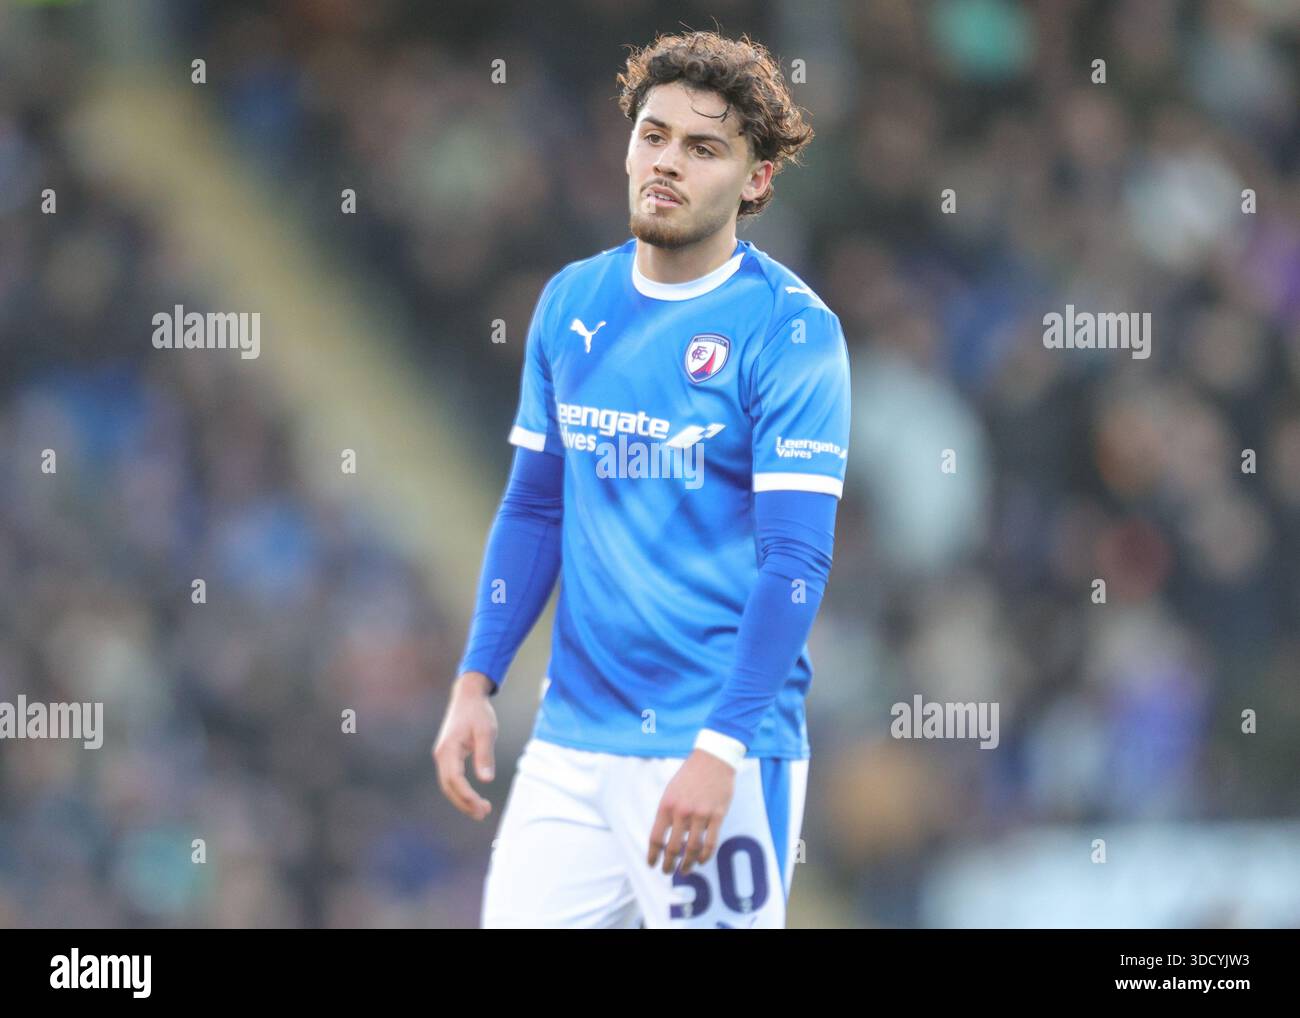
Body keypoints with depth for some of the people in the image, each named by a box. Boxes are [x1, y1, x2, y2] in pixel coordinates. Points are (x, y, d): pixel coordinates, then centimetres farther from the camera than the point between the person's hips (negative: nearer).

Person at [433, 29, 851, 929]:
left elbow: (796, 561, -14)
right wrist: (476, 682, 8)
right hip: (572, 743, 5)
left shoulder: (790, 329, -9)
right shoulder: (572, 303, 10)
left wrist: (720, 750, -22)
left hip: (724, 748, -5)